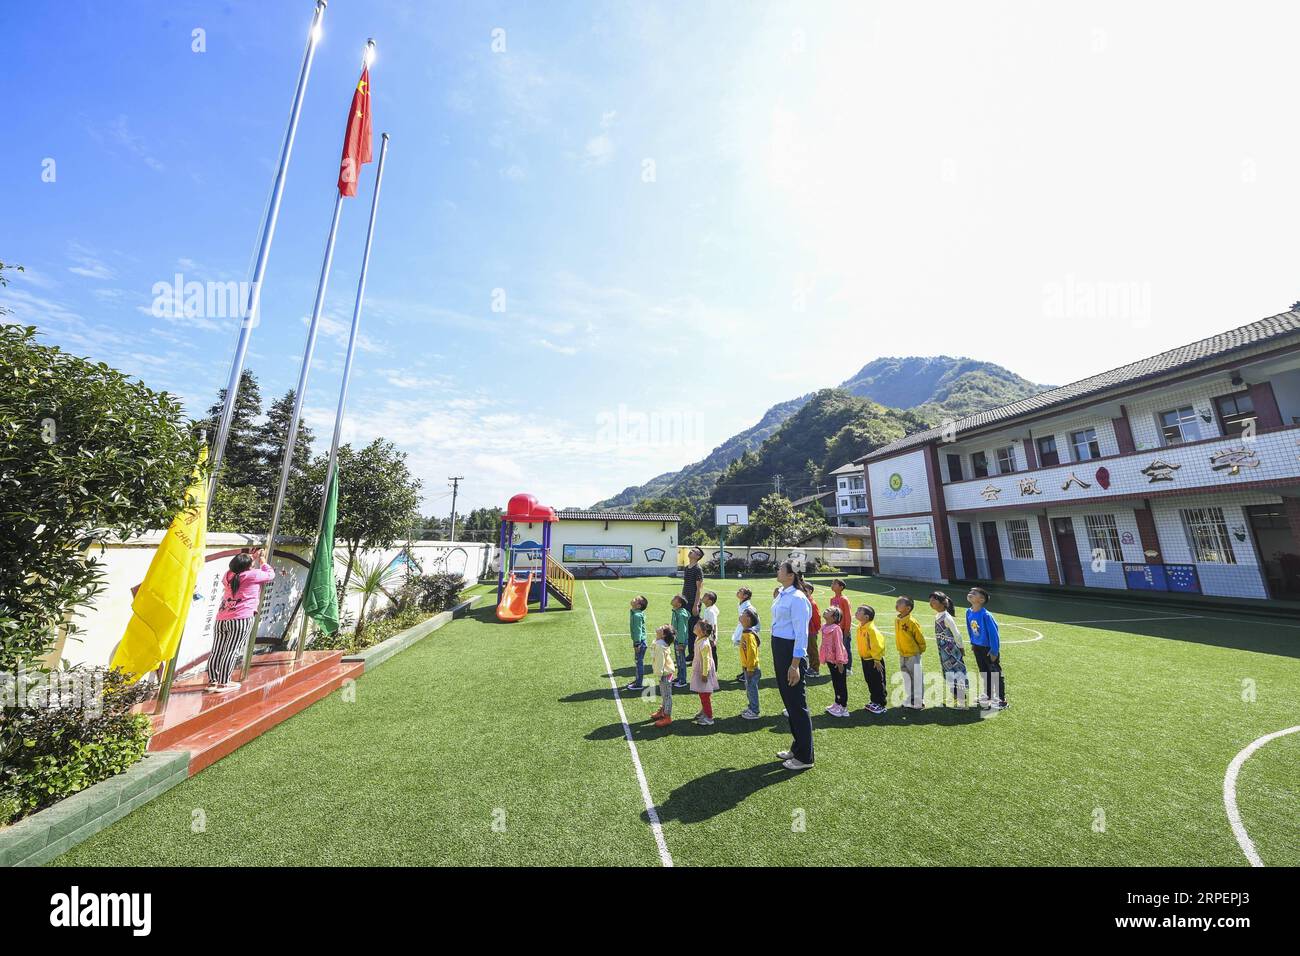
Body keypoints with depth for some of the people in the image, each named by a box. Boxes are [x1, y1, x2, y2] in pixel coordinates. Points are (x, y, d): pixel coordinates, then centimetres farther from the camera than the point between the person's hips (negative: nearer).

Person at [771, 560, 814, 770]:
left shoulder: (797, 599, -18)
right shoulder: (782, 595, 8)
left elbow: (801, 634, -19)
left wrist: (795, 665, -20)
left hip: (792, 652, -9)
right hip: (779, 649, 9)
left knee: (797, 704, 5)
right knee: (788, 701, 20)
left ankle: (804, 757, 22)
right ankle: (796, 748, 37)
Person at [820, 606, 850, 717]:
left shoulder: (836, 629, -22)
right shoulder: (824, 628, 4)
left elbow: (839, 645, -20)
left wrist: (839, 661, -18)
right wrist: (825, 658, 15)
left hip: (838, 661, -8)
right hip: (830, 660, 8)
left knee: (841, 684, 5)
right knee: (835, 682, 19)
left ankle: (843, 707, 16)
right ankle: (837, 704, 32)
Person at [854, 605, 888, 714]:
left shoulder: (871, 629, -25)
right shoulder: (860, 627, 3)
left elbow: (877, 645, -24)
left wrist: (877, 660, -20)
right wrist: (861, 656, 16)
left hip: (874, 660, -9)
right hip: (865, 659, 9)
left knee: (878, 682, 5)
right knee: (870, 682, 18)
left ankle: (881, 705, 17)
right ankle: (874, 701, 32)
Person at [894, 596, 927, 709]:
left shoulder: (911, 621, -21)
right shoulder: (897, 621, 1)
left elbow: (920, 638, -12)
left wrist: (921, 650, -1)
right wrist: (901, 649, 15)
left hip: (913, 655, -7)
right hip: (902, 655, 7)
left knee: (917, 679, 7)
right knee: (906, 679, 17)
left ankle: (918, 702, 20)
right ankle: (908, 701, 30)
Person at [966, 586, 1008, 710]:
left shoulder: (985, 615, -27)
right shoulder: (969, 612, -5)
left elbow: (993, 632, -21)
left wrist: (994, 651, -17)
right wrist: (973, 643, 15)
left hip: (989, 648, -7)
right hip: (978, 648, 7)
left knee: (995, 674, 5)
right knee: (983, 673, 20)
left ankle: (1001, 701, 19)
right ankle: (986, 696, 35)